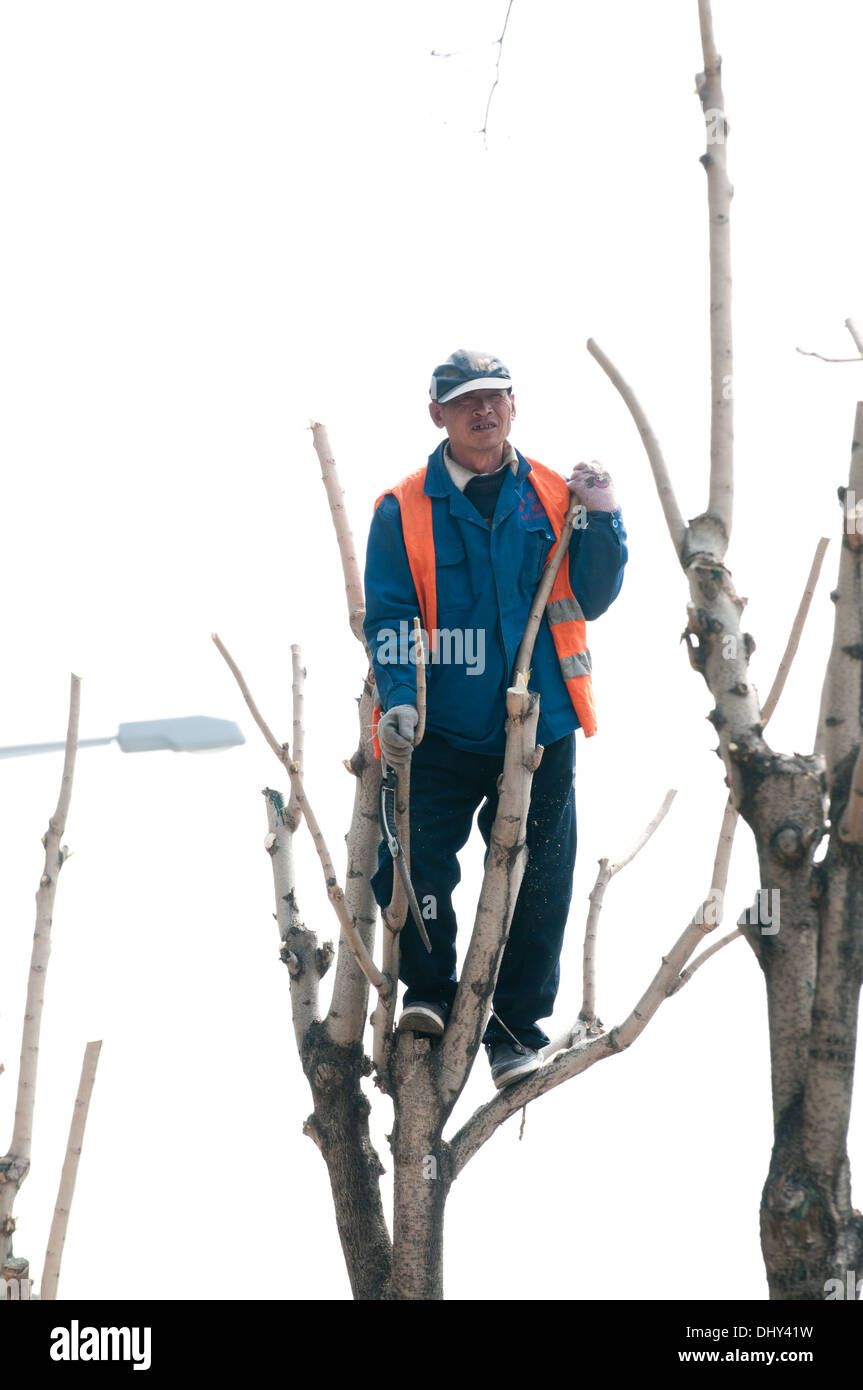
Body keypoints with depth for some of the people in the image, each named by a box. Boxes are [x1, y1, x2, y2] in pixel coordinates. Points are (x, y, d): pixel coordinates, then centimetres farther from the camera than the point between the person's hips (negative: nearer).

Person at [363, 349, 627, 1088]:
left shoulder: (553, 497, 6)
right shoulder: (403, 512, -1)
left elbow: (591, 600, 4)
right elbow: (389, 617, -4)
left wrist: (601, 522, -10)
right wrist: (399, 700, -18)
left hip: (540, 730, 2)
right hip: (443, 732, -2)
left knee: (537, 887, 5)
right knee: (410, 866, -12)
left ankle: (517, 1028, 19)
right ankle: (429, 993, 13)